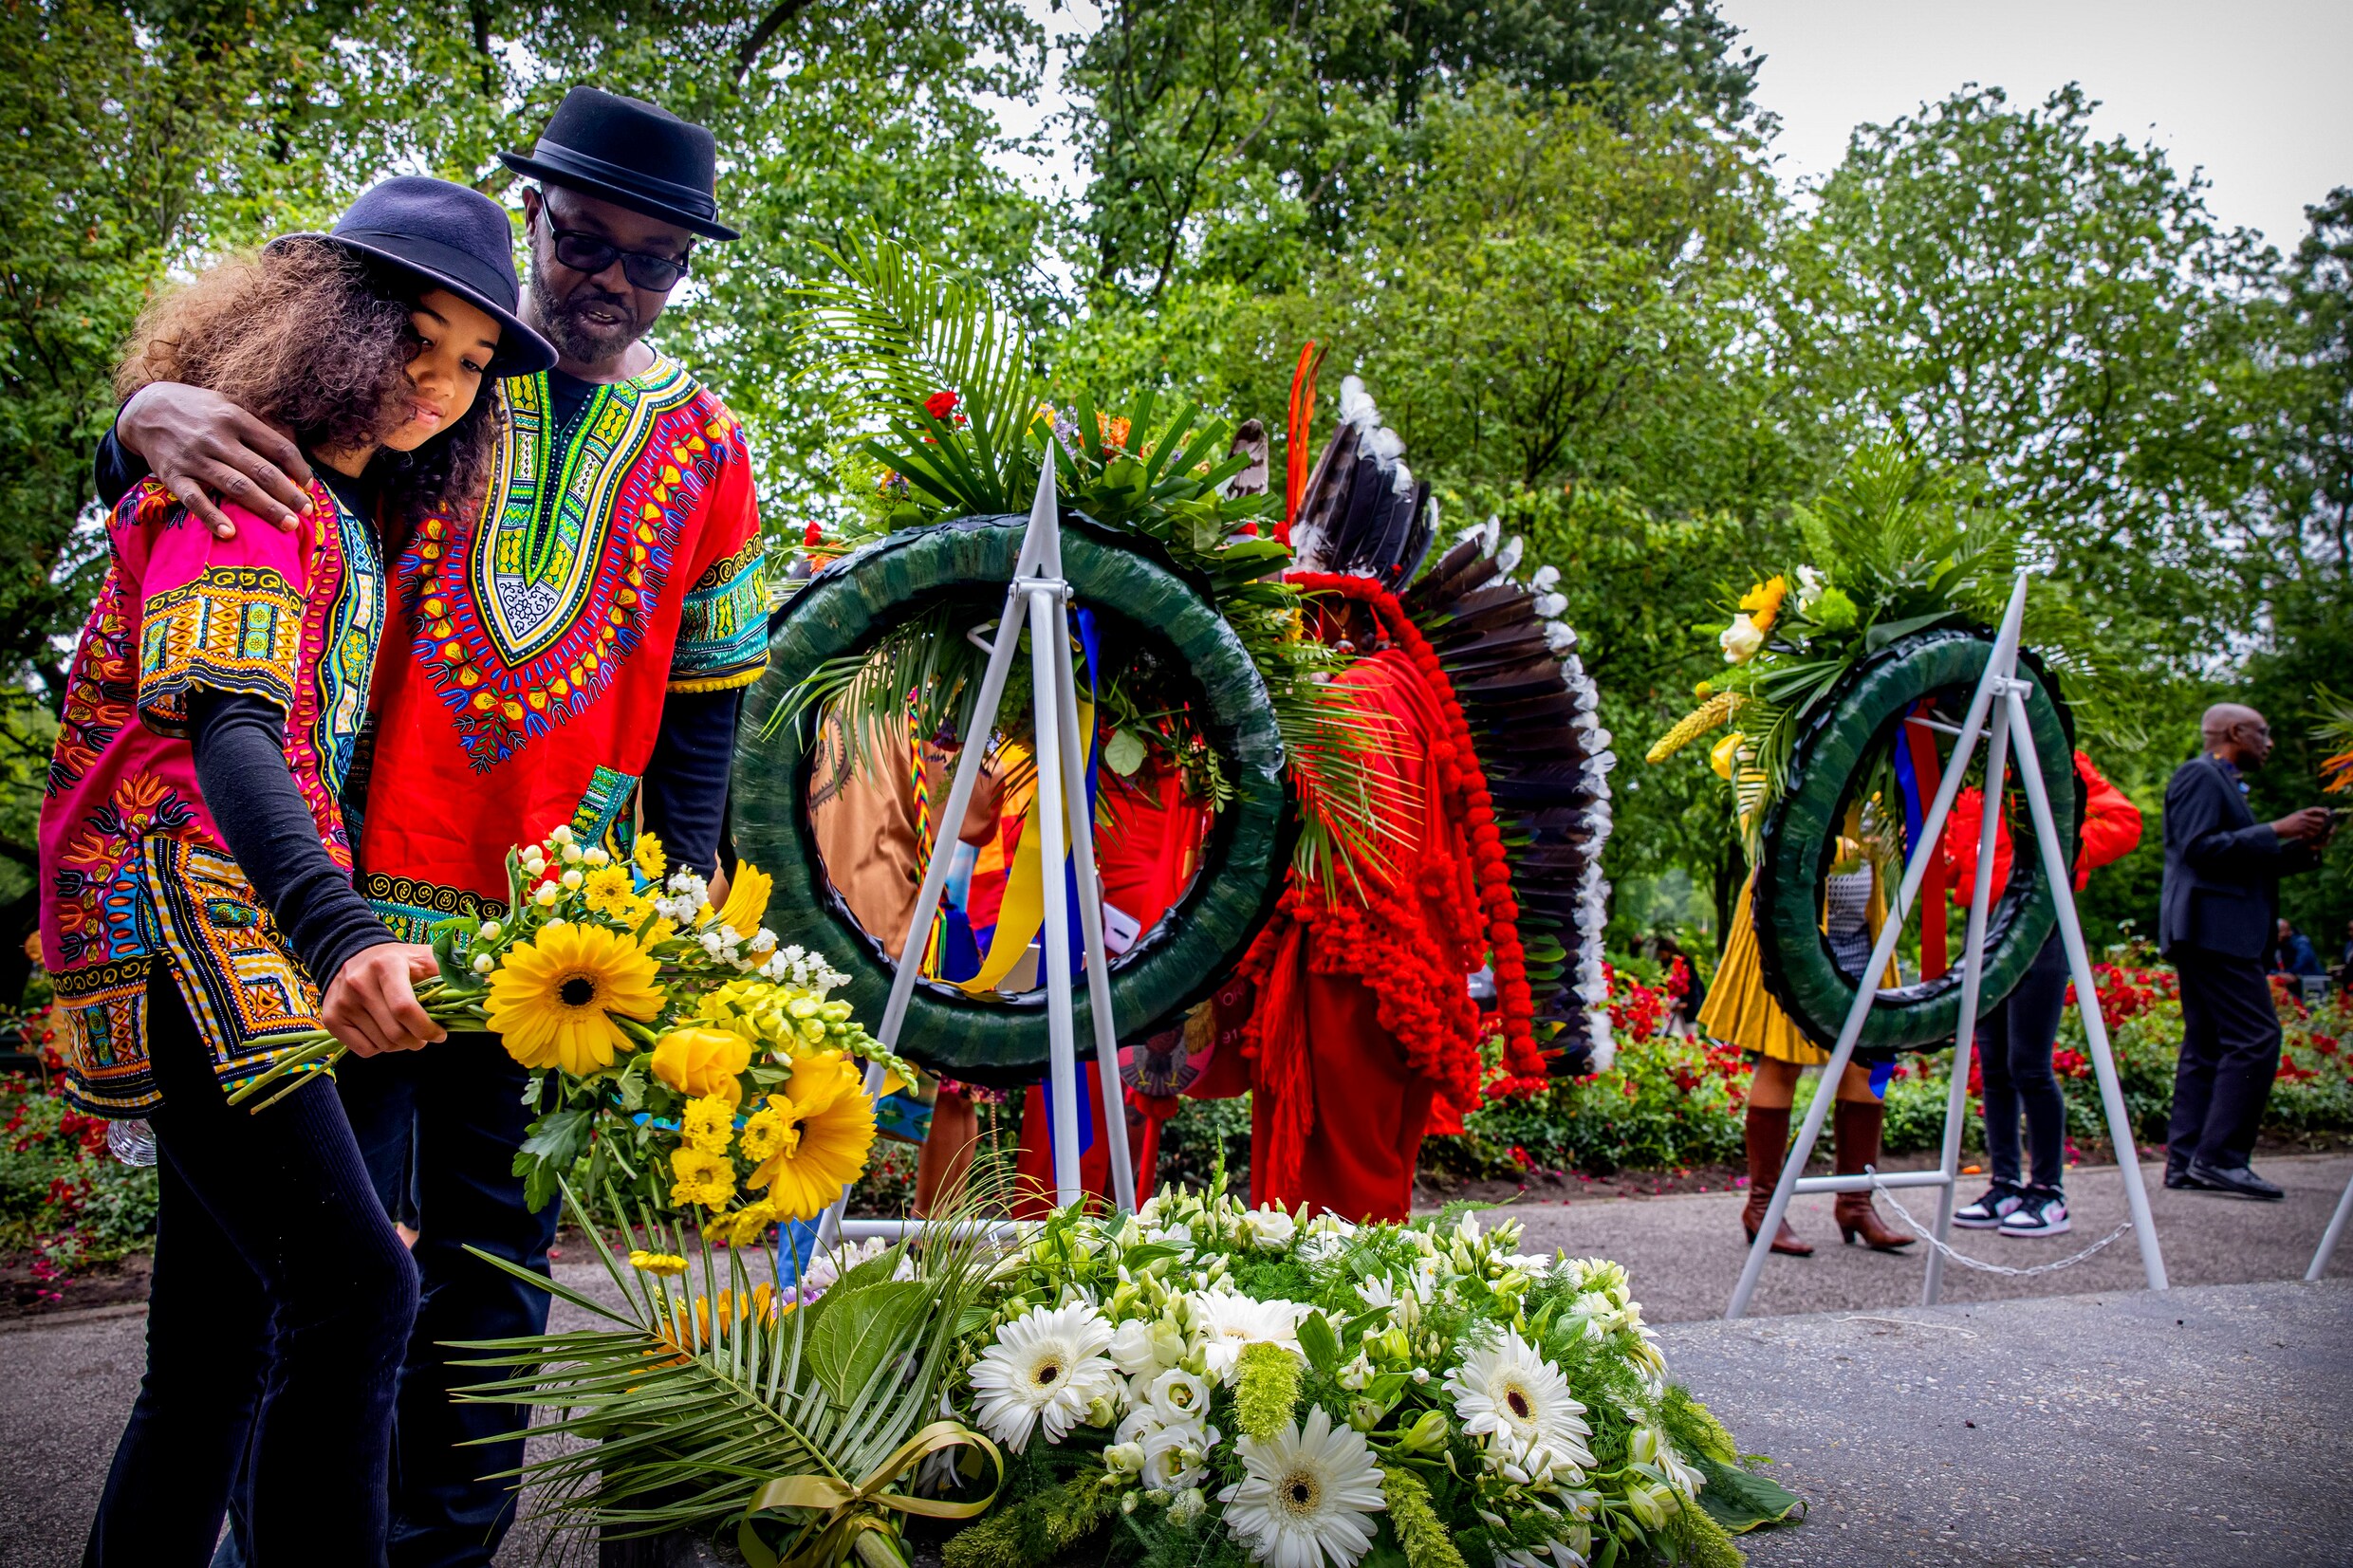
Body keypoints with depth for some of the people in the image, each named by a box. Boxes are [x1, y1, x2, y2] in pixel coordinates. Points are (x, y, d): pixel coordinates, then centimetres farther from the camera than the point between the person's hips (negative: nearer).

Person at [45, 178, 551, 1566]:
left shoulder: (354, 518, 20)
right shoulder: (249, 488, -9)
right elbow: (224, 726, -25)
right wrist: (338, 932, -41)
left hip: (255, 938, 10)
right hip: (182, 901, -9)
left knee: (224, 1346, 11)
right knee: (355, 1281, -22)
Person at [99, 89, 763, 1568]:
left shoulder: (705, 446, 9)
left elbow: (705, 701, 11)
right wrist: (154, 414, -22)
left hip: (554, 919, 2)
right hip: (348, 885, -1)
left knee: (494, 1247, 9)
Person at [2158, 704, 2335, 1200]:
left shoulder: (2222, 782, 25)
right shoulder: (2199, 775, -7)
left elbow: (2243, 863, 26)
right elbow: (2202, 848, -19)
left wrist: (2303, 849, 13)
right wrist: (2276, 831, -15)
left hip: (2215, 934, 11)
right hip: (2212, 930, -11)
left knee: (2207, 1047, 8)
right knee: (2255, 1038, -14)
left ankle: (2186, 1161, 8)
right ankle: (2220, 1157, -15)